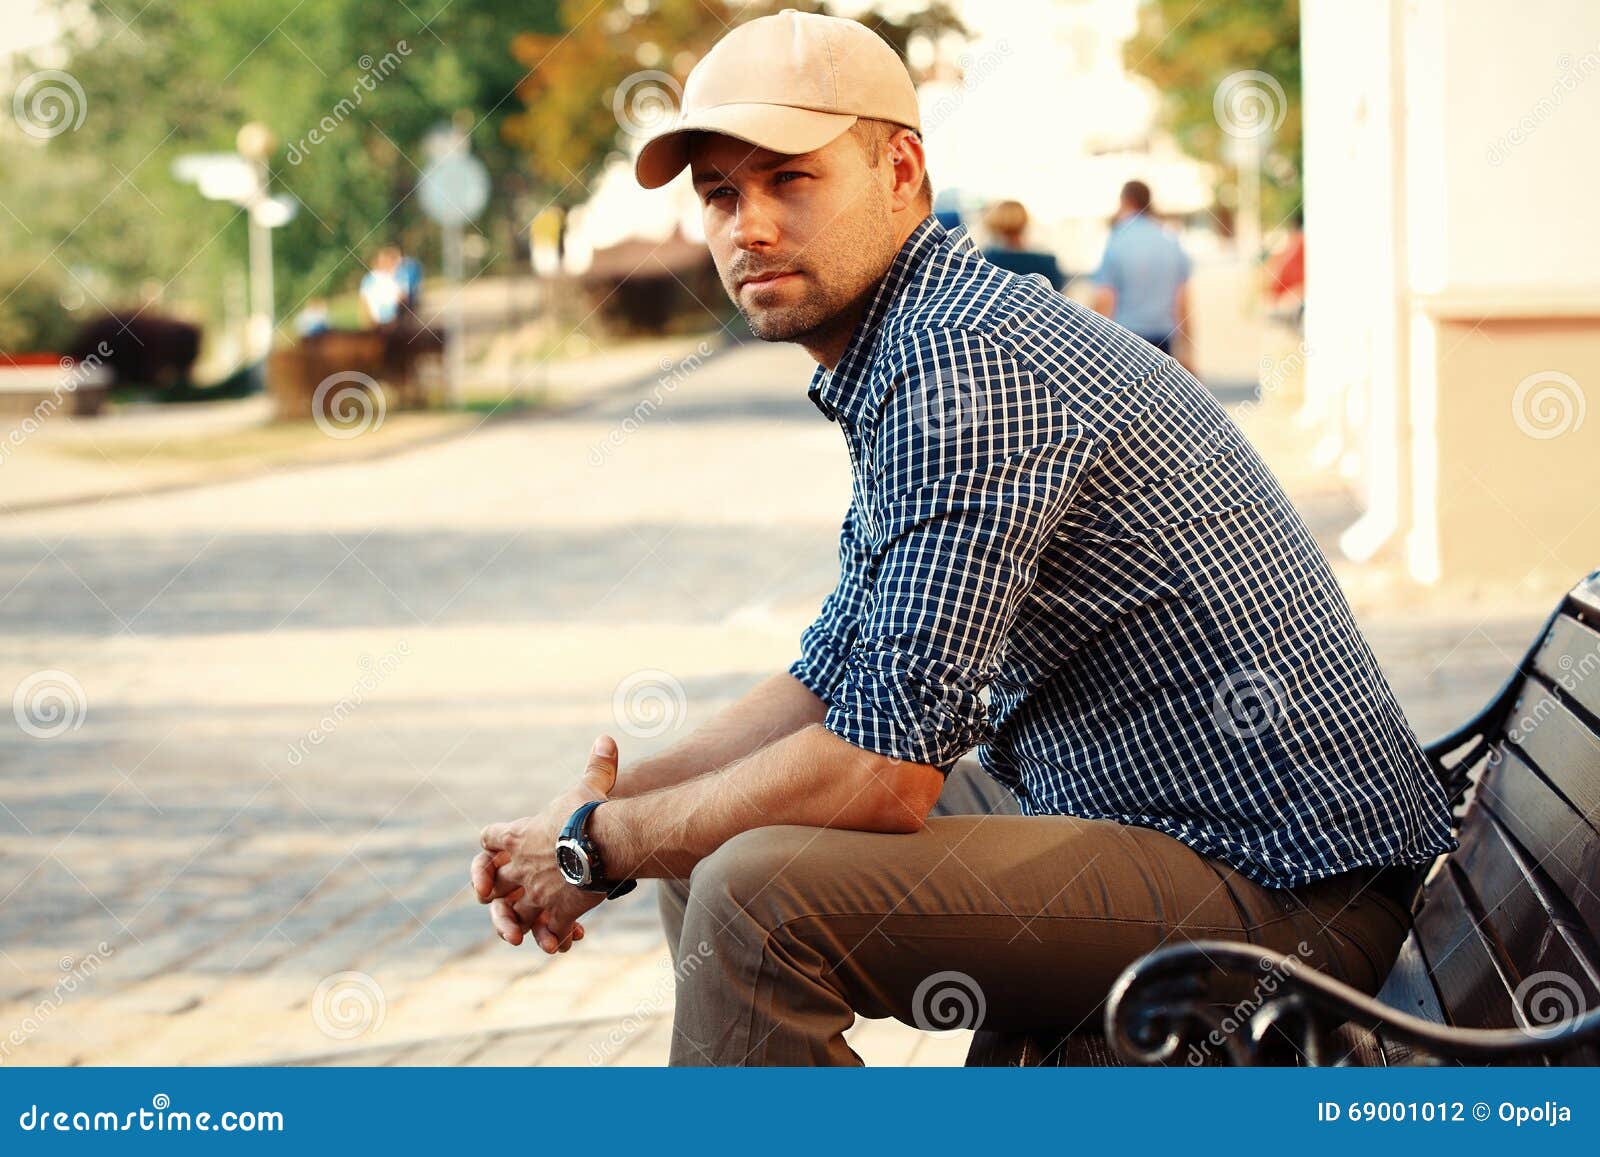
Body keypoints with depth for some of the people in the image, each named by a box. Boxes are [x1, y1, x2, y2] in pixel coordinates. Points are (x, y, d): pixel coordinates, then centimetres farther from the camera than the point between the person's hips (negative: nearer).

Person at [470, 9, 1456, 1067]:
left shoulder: (964, 365, -21)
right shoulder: (897, 353, 13)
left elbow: (882, 769, -24)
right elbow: (833, 678, 20)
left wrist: (599, 846, -10)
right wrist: (599, 803, 6)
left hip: (1283, 892, -11)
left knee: (758, 896, -25)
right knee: (700, 835, 14)